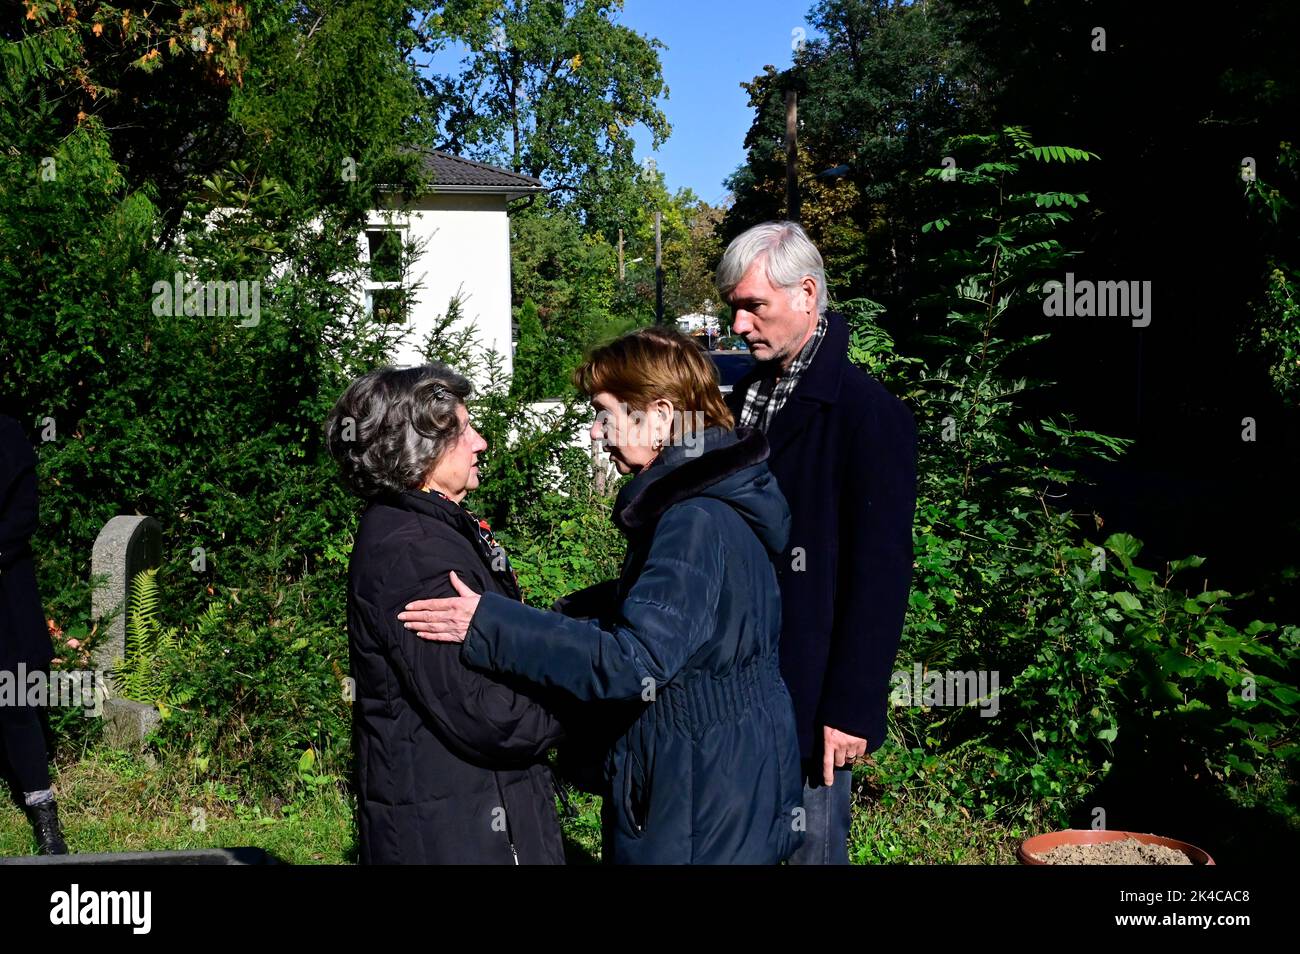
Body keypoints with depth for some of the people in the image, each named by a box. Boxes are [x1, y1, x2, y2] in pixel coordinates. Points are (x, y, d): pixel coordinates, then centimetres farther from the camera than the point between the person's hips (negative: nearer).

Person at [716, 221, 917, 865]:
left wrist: (851, 709, -15)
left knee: (813, 847, 5)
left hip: (810, 702, -6)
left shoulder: (867, 412, -12)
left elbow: (880, 571, -14)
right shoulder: (746, 398, 10)